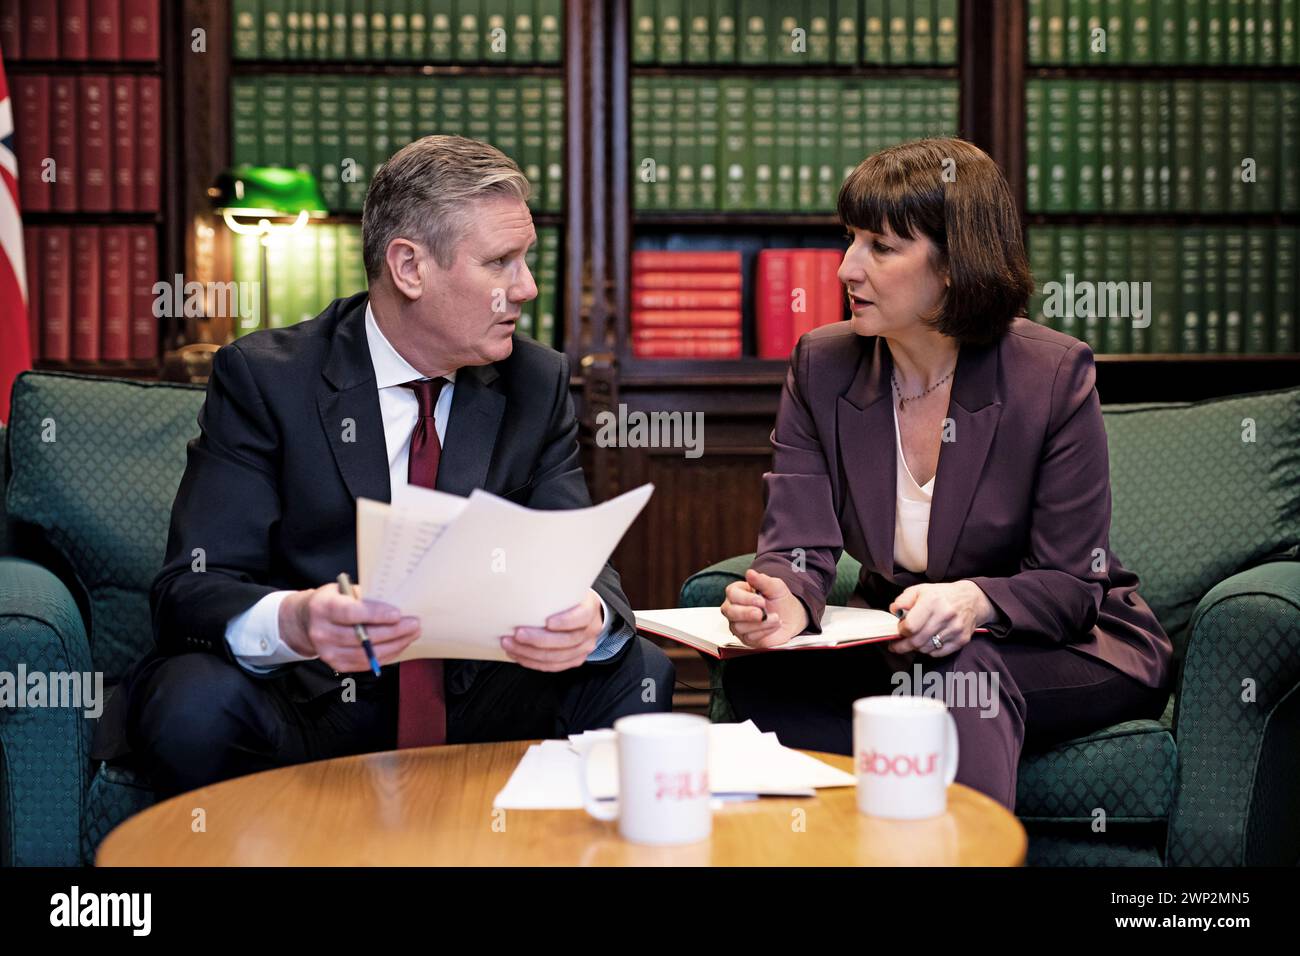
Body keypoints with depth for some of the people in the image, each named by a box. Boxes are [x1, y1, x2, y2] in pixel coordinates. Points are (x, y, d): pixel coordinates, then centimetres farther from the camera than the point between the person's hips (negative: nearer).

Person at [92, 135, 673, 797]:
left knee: (640, 675, -21)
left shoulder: (537, 384, 4)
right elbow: (190, 589, -14)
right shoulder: (263, 377, -8)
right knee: (194, 704, -34)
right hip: (305, 708, -3)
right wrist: (293, 622, -38)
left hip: (474, 707, 3)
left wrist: (590, 619, -28)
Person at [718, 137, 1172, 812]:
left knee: (959, 670, -38)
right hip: (897, 645, 4)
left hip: (1065, 651, -3)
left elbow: (1070, 582, -14)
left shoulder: (1055, 375, -15)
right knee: (756, 674, -26)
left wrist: (975, 602, -37)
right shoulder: (820, 366, -4)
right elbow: (799, 545, -11)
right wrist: (787, 600, -37)